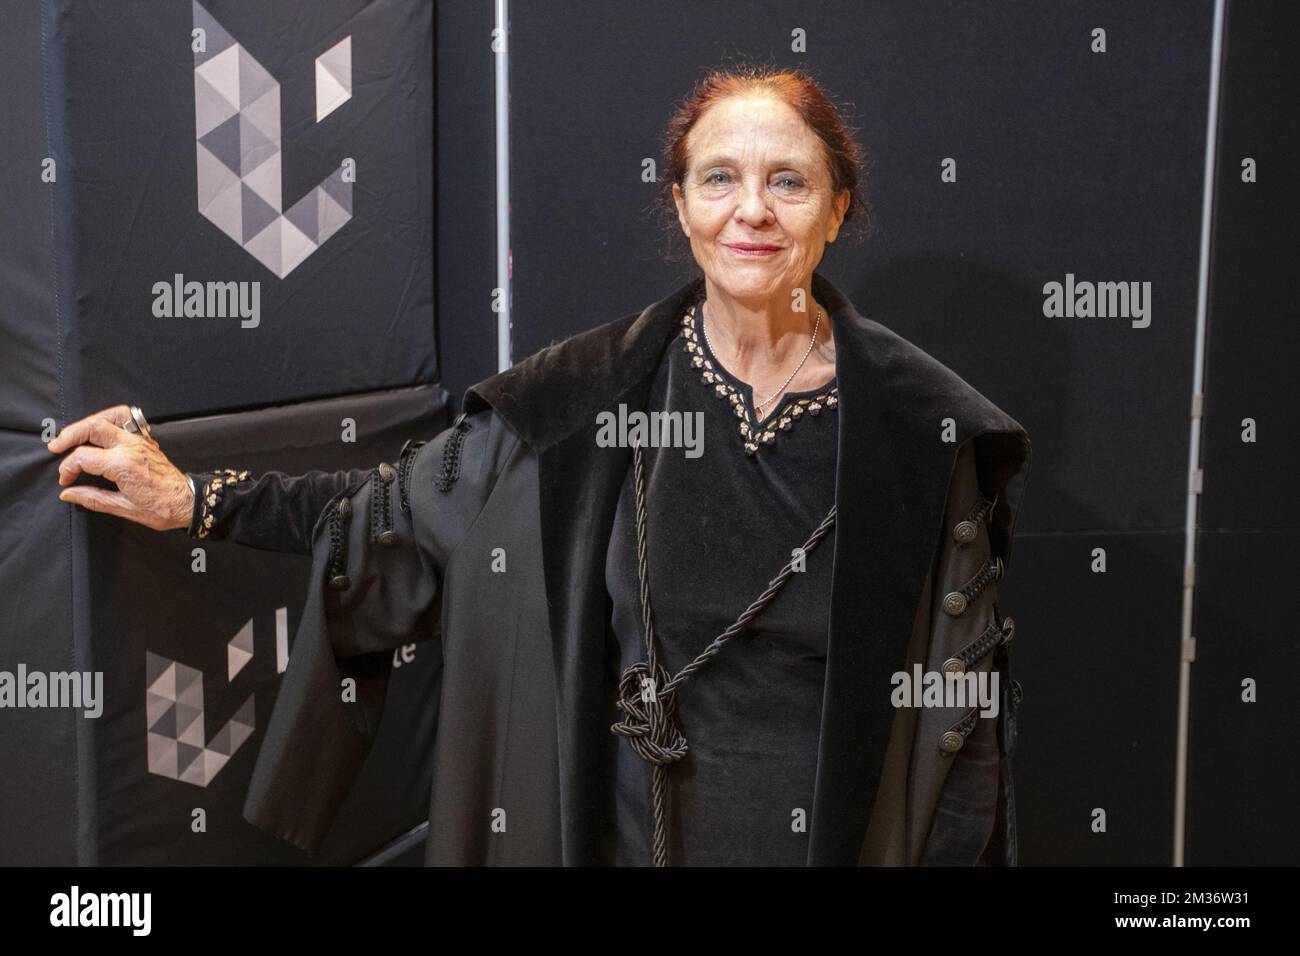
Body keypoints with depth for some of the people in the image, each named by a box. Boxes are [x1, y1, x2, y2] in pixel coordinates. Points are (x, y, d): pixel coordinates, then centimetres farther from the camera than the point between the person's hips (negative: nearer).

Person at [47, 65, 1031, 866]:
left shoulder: (918, 420, -12)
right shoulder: (599, 389, -9)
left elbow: (965, 690, -5)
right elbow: (411, 503, 2)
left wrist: (960, 851, -6)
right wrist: (190, 499, 1)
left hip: (844, 833, -1)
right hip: (629, 828, 1)